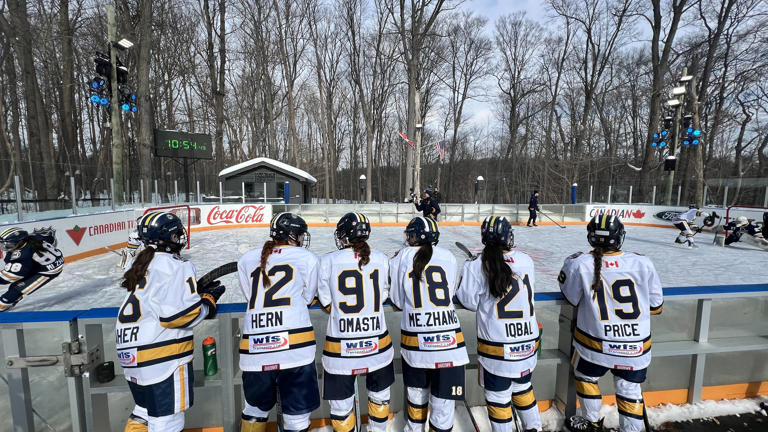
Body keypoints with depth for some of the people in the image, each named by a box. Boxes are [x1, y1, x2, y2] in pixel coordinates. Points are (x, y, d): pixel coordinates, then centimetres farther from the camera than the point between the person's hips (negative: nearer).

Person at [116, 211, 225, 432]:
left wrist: (198, 292, 13)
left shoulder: (143, 263, 13)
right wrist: (209, 300, -6)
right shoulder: (176, 266, -16)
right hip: (161, 356, -9)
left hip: (131, 352, 10)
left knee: (146, 410, 26)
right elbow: (178, 314, -22)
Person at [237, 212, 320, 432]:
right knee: (297, 413, 11)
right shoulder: (307, 258, 4)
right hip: (294, 344, -4)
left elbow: (251, 297, 17)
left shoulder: (246, 259, 14)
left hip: (253, 347, 4)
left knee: (257, 406, 27)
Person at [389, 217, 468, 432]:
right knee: (443, 401, 12)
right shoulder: (448, 257, 1)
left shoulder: (402, 258, -2)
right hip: (448, 340, -1)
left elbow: (398, 301, 6)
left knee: (417, 392, 25)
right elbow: (450, 294, 11)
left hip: (415, 339, 1)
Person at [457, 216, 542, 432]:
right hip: (527, 341, 5)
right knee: (523, 386, 27)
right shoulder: (526, 260, -4)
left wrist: (469, 267, 4)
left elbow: (470, 301, -9)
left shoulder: (478, 265, -15)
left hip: (497, 344, -4)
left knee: (498, 395, 11)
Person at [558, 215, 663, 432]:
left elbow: (572, 299, -1)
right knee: (630, 390, 21)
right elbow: (655, 306, 2)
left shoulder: (579, 263, -15)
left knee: (585, 376, 25)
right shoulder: (643, 263, -9)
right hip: (636, 347, 2)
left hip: (595, 344, -2)